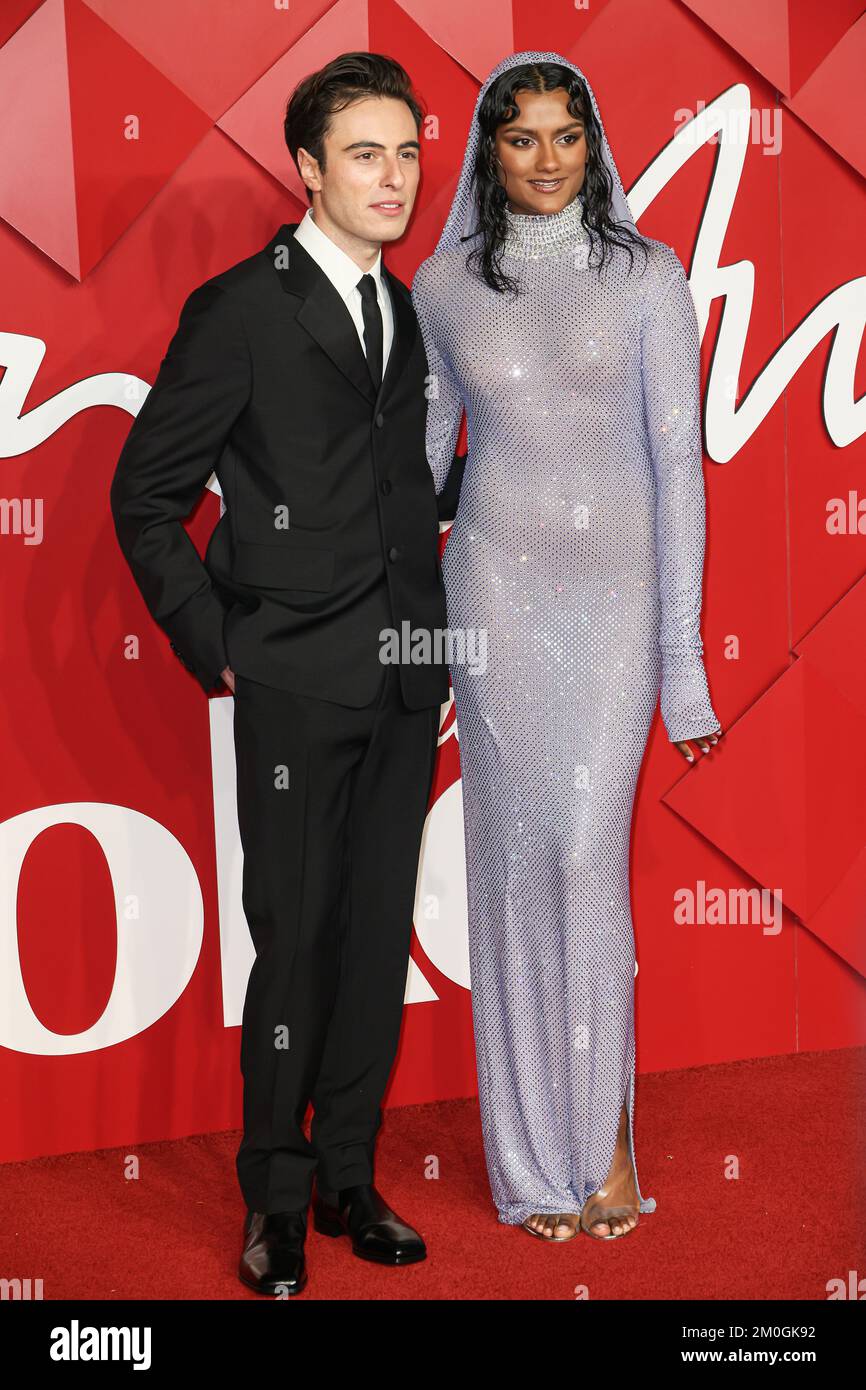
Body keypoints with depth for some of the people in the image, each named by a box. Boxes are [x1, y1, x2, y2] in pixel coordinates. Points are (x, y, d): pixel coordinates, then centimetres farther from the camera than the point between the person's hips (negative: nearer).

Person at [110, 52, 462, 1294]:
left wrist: (432, 633, 12)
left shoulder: (410, 315, 13)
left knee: (380, 933, 10)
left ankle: (348, 1175, 24)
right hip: (297, 681, -5)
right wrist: (212, 644, -6)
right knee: (294, 942, 1)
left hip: (405, 681, 6)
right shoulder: (239, 311, -6)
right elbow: (146, 496, -4)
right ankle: (277, 1199, 17)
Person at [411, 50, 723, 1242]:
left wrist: (682, 649, -7)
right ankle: (540, 1156, 16)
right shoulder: (443, 287, 6)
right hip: (498, 588, 2)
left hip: (617, 586, -1)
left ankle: (602, 1130, 9)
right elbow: (421, 460, 12)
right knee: (517, 857, 3)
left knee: (586, 852, -9)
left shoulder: (647, 275, 1)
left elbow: (677, 460, -2)